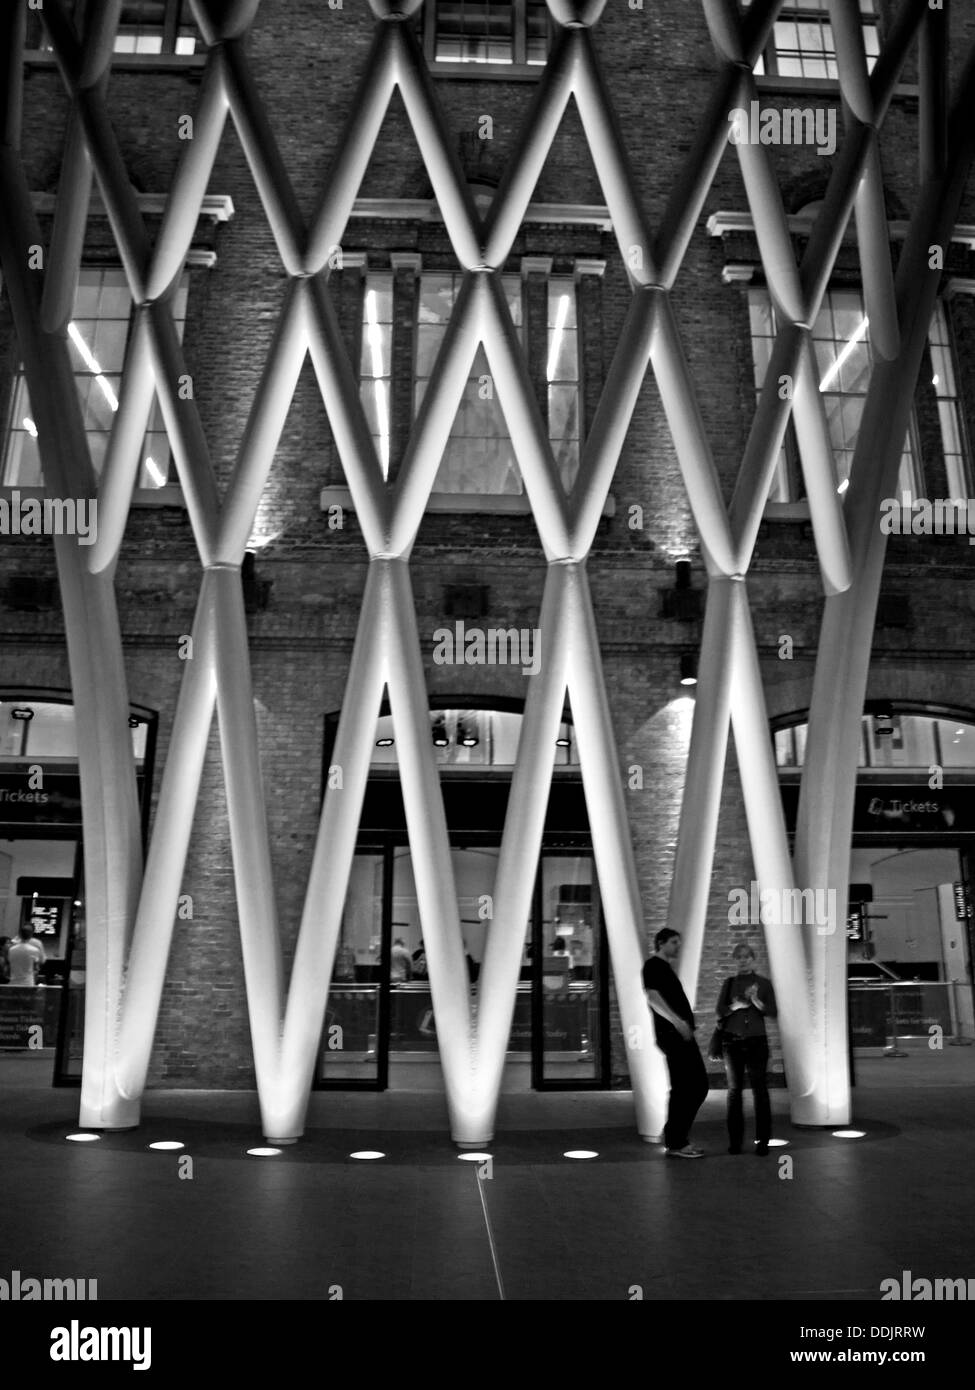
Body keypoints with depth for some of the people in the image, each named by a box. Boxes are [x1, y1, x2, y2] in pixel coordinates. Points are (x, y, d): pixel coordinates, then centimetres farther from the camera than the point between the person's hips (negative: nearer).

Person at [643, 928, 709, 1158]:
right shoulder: (653, 965, -5)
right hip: (673, 1034, -10)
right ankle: (676, 1143, -2)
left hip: (682, 1035, 10)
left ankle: (676, 1138, 15)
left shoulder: (665, 968, 24)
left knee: (698, 1085, 9)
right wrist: (676, 1020, -28)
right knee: (684, 1087, -8)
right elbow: (653, 998, -19)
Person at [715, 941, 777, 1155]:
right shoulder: (729, 983, 9)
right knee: (734, 1089, 3)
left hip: (756, 1041, -1)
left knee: (759, 1088, -4)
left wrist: (756, 1002, -19)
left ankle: (762, 1140, 2)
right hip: (733, 1041, 1)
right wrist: (735, 1006, -16)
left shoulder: (764, 983, 4)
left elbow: (773, 1013, -2)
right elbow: (720, 1010, 2)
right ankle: (735, 1140, 8)